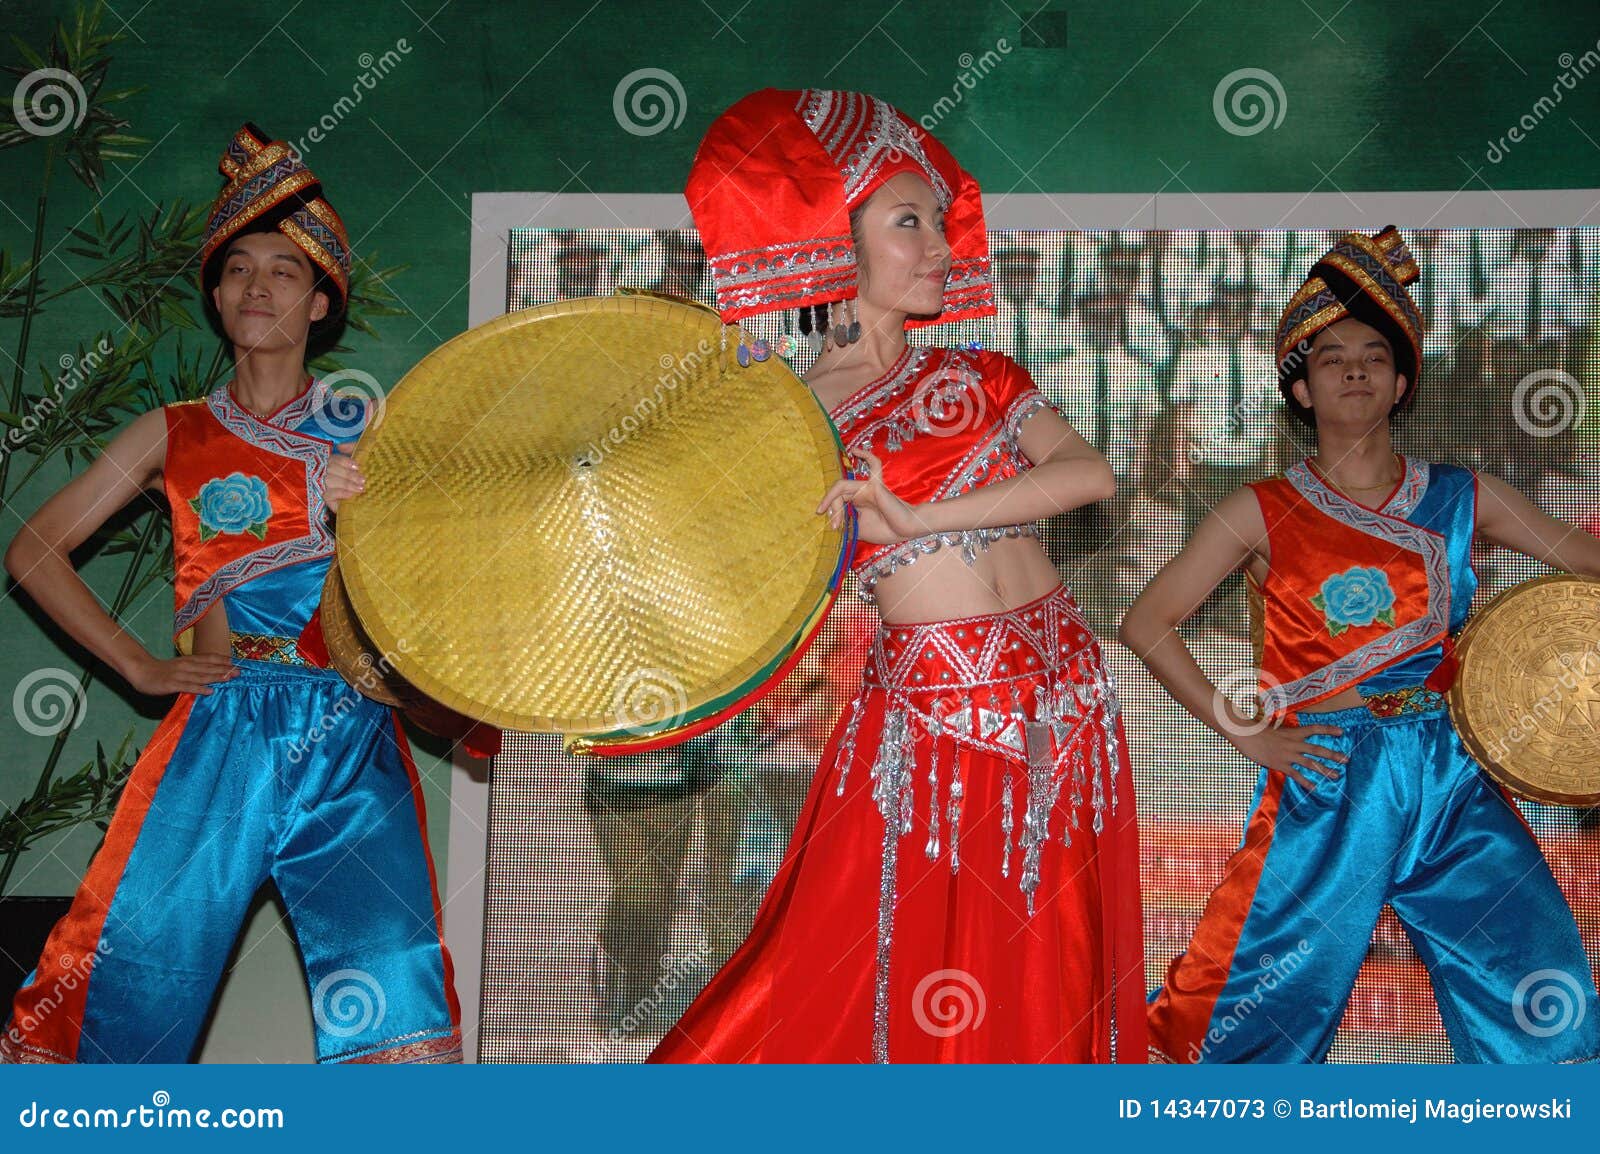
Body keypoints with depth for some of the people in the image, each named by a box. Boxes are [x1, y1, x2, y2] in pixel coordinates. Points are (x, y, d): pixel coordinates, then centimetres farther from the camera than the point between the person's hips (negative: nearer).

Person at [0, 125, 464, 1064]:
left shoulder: (364, 432, 15)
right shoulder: (176, 437, 16)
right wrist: (139, 664, 7)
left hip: (352, 737, 0)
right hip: (219, 731, 1)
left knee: (396, 1016, -16)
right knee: (128, 979, -7)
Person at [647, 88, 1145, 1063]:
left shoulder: (977, 379, 9)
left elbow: (1090, 475, -8)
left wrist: (915, 518, -17)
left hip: (1060, 699, 4)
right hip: (925, 716, -3)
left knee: (1035, 995, 11)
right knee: (853, 991, -1)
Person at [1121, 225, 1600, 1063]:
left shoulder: (1461, 499, 10)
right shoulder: (1264, 513, 2)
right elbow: (1145, 625, 2)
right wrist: (1244, 735, -4)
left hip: (1451, 782, 2)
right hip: (1327, 785, -2)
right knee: (1269, 1010, 1)